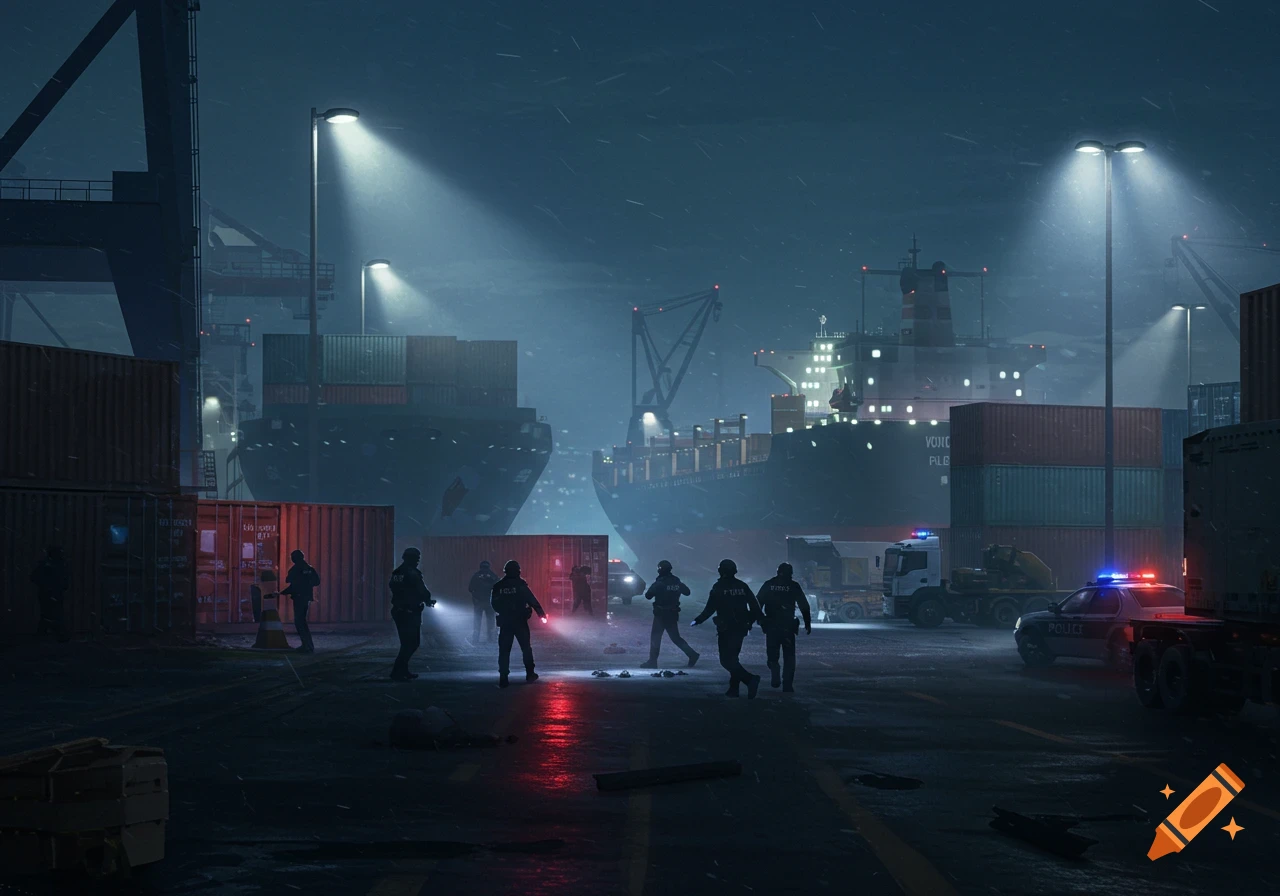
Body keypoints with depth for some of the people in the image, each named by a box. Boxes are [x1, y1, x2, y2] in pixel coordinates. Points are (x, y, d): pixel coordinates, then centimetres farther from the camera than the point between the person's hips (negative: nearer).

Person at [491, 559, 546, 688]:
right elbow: (532, 600, -8)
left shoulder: (498, 586, 1)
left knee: (504, 650, 3)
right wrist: (541, 614, 2)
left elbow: (494, 604, 10)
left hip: (504, 621, 2)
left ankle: (503, 678, -4)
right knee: (526, 647, 14)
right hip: (520, 621, -2)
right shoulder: (520, 584, -8)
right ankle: (530, 673, 19)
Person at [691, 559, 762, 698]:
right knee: (733, 658, 18)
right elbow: (755, 607, 5)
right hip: (741, 628, 6)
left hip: (725, 629, -6)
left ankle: (750, 679, -24)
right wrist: (750, 621, 19)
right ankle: (733, 688, 15)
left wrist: (697, 621, 3)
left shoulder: (718, 587, -8)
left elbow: (709, 609, -10)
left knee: (727, 660, -5)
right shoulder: (742, 586, 6)